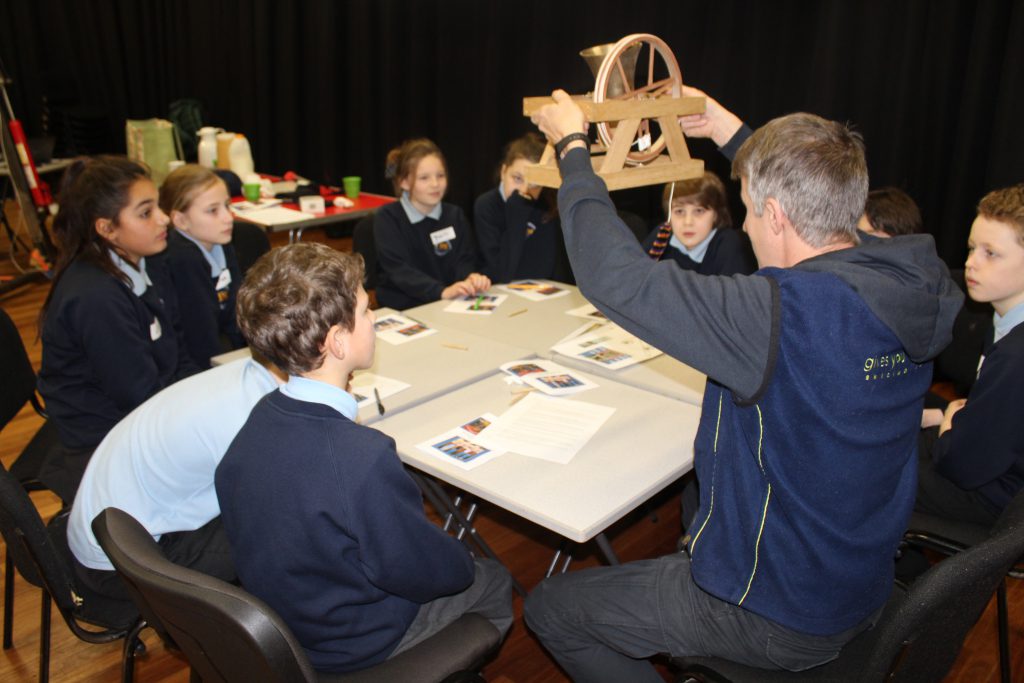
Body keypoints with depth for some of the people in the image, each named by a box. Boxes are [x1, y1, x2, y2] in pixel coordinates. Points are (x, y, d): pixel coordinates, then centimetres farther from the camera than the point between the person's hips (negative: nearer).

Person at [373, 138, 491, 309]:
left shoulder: (455, 216, 13)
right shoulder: (387, 218, -3)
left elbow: (464, 260, 3)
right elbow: (399, 270, -14)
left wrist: (471, 278, -23)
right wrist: (442, 291, -31)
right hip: (402, 310, -4)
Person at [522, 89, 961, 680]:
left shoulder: (787, 313, -35)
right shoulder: (914, 288, -10)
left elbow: (615, 275, -31)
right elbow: (810, 200, 8)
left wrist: (573, 145, -17)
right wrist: (732, 134, 16)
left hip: (777, 619, -8)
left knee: (549, 608, 6)